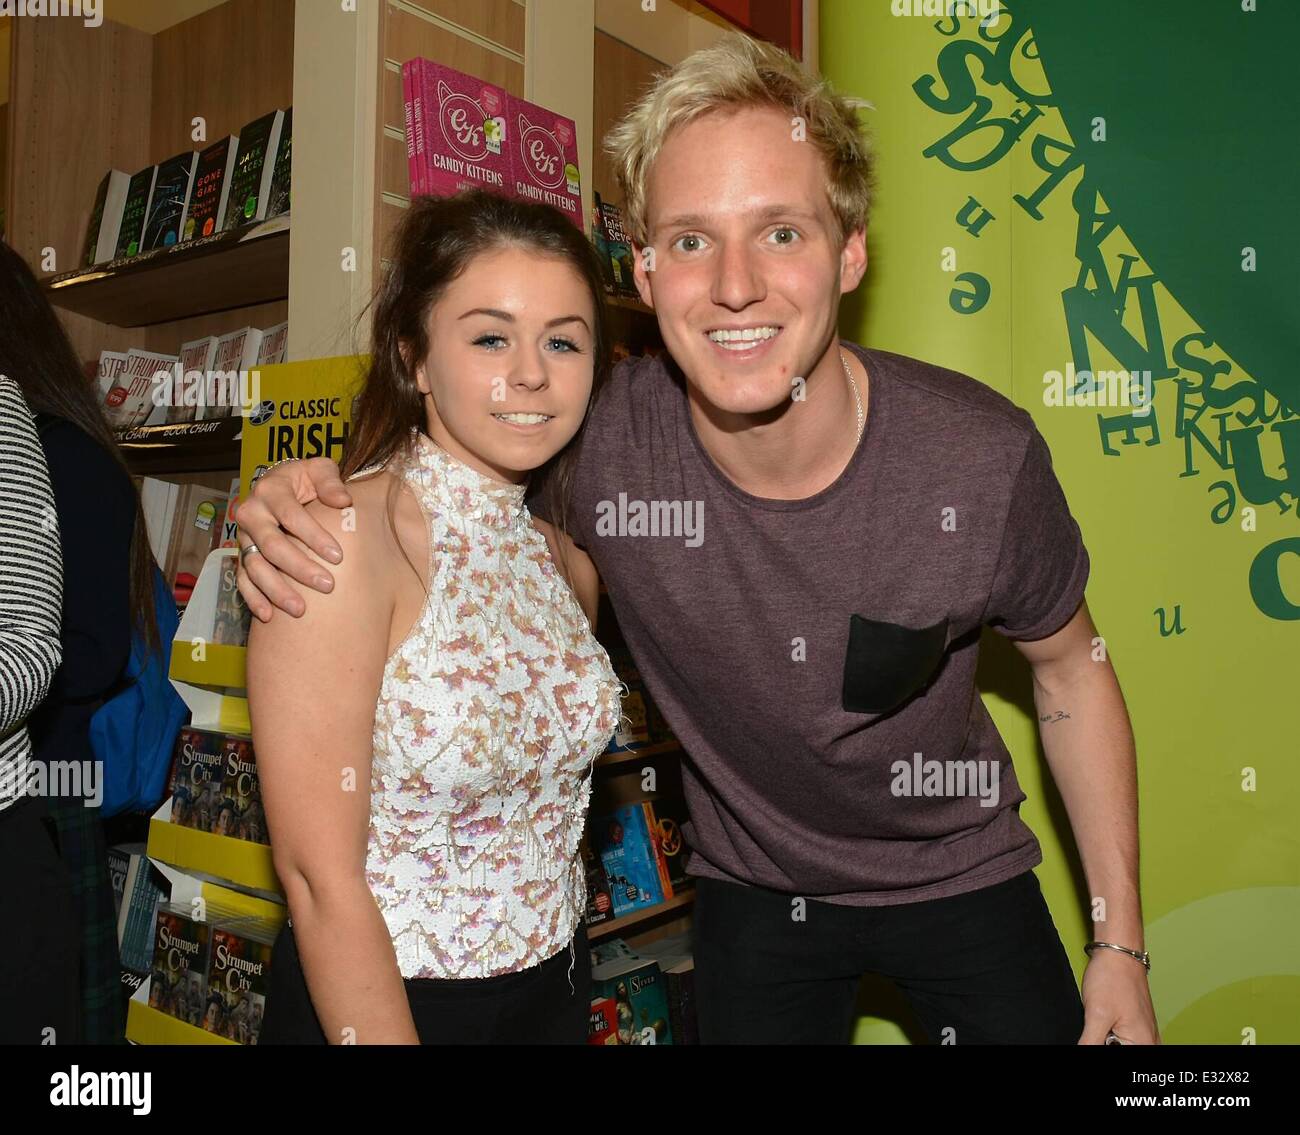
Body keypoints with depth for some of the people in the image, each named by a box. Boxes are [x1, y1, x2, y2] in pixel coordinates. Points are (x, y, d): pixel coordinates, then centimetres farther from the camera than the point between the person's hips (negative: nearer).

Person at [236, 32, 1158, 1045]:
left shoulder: (983, 457, -25)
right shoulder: (603, 439, -25)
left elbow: (1071, 671, -6)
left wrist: (1120, 943, -3)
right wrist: (307, 499, -25)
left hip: (961, 877, 1)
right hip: (753, 893, 0)